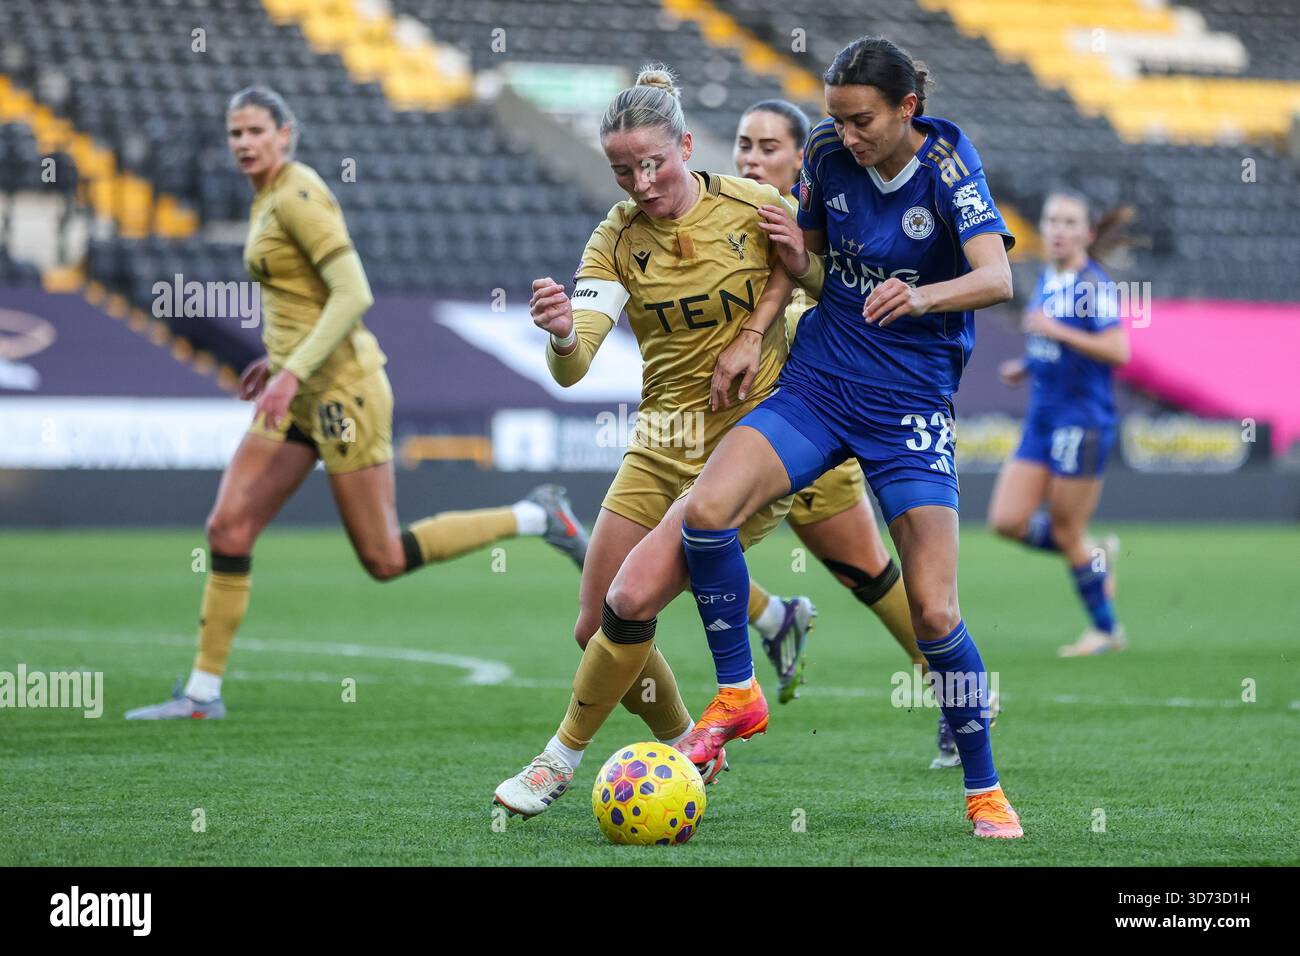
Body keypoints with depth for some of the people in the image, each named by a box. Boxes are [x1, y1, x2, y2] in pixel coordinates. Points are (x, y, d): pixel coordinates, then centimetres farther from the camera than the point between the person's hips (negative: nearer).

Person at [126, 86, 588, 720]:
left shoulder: (297, 197, -14)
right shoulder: (270, 199, 14)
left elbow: (354, 294, -22)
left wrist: (294, 370, -26)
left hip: (338, 389, -9)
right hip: (300, 394, 9)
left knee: (384, 560, -2)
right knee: (228, 528, 1)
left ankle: (536, 517, 10)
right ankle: (203, 691, 5)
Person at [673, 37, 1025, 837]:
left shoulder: (947, 163, -13)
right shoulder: (827, 156, -1)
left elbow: (997, 278, -26)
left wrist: (919, 296, -45)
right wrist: (794, 254, -10)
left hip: (912, 401, -3)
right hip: (819, 381, 4)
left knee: (934, 609, -10)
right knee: (707, 509, -21)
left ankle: (986, 792, 8)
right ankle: (738, 695, -2)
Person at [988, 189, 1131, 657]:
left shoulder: (1093, 285, -13)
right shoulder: (1047, 281, 12)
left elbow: (1117, 351, -21)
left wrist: (1056, 332, -23)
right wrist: (1026, 367, 9)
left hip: (1083, 421, -8)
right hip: (1042, 419, 8)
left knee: (1066, 532, -1)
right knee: (1007, 521, -1)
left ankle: (1106, 630, 16)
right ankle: (1096, 557, 21)